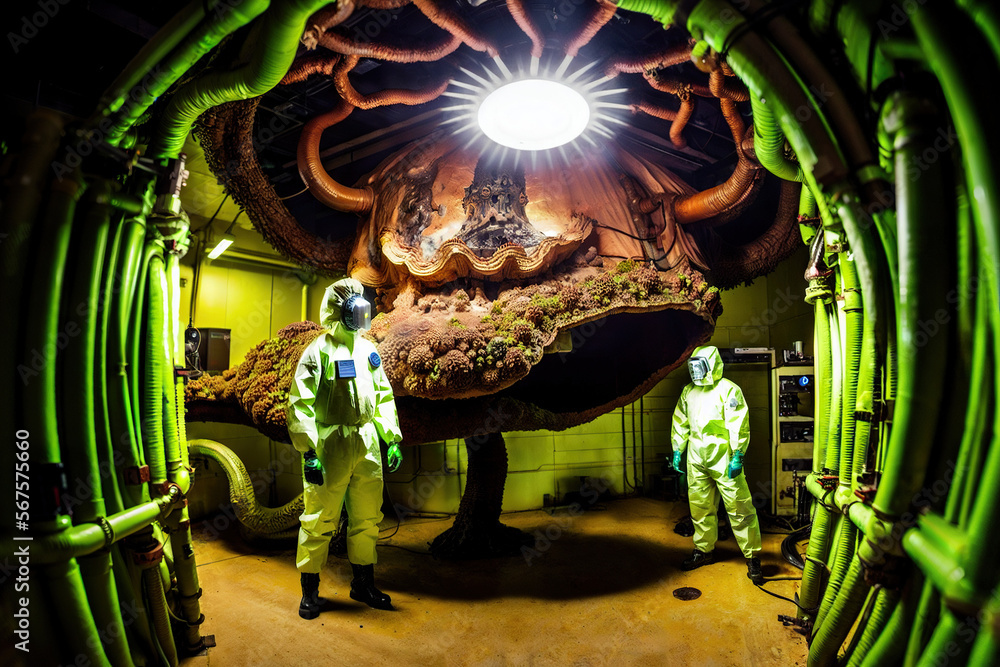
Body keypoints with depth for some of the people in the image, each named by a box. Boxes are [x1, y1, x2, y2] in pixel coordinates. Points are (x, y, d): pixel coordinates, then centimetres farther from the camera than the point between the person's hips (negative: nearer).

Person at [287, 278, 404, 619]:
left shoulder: (369, 350, 12)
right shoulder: (318, 351, -7)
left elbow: (383, 396, 16)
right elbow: (300, 404, -11)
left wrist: (393, 440, 11)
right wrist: (309, 453, -16)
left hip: (367, 445, 6)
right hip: (331, 446, -6)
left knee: (367, 519, 14)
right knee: (319, 520, 5)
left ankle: (363, 584, 31)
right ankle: (309, 591, 24)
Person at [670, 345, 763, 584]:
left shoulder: (728, 390, -6)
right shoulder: (688, 392, 12)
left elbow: (739, 425, -11)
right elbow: (680, 423, 19)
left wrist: (737, 456, -16)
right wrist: (677, 451, 15)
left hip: (723, 459, -6)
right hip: (697, 460, 6)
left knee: (739, 508, -2)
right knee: (700, 508, 13)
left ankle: (753, 557, 10)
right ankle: (704, 550, 28)